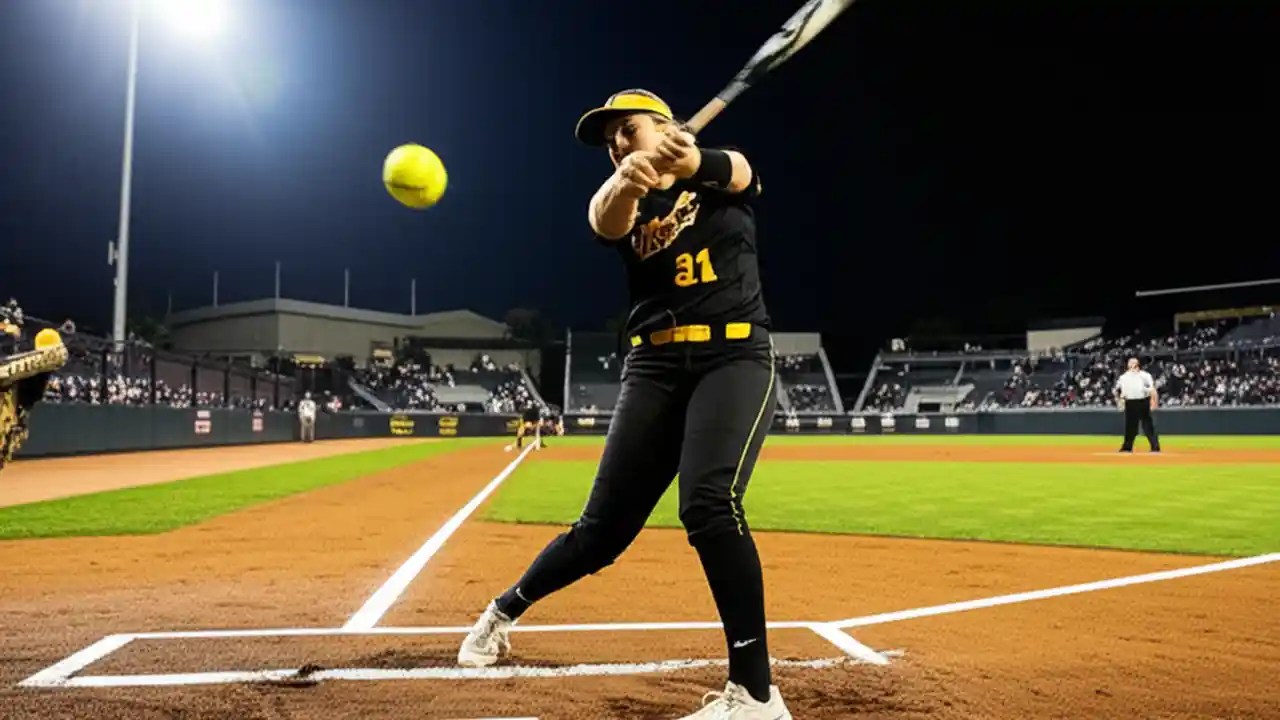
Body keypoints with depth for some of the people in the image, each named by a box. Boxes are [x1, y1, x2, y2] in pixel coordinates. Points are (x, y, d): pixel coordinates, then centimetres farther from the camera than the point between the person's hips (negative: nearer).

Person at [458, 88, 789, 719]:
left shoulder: (727, 177, 9)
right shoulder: (619, 204, 11)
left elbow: (733, 171, -18)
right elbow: (608, 219, -15)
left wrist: (689, 158, -44)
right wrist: (626, 179, -42)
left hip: (735, 357, -2)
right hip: (653, 367, 2)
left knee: (708, 504, -26)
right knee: (602, 526, 0)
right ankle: (504, 611, 27)